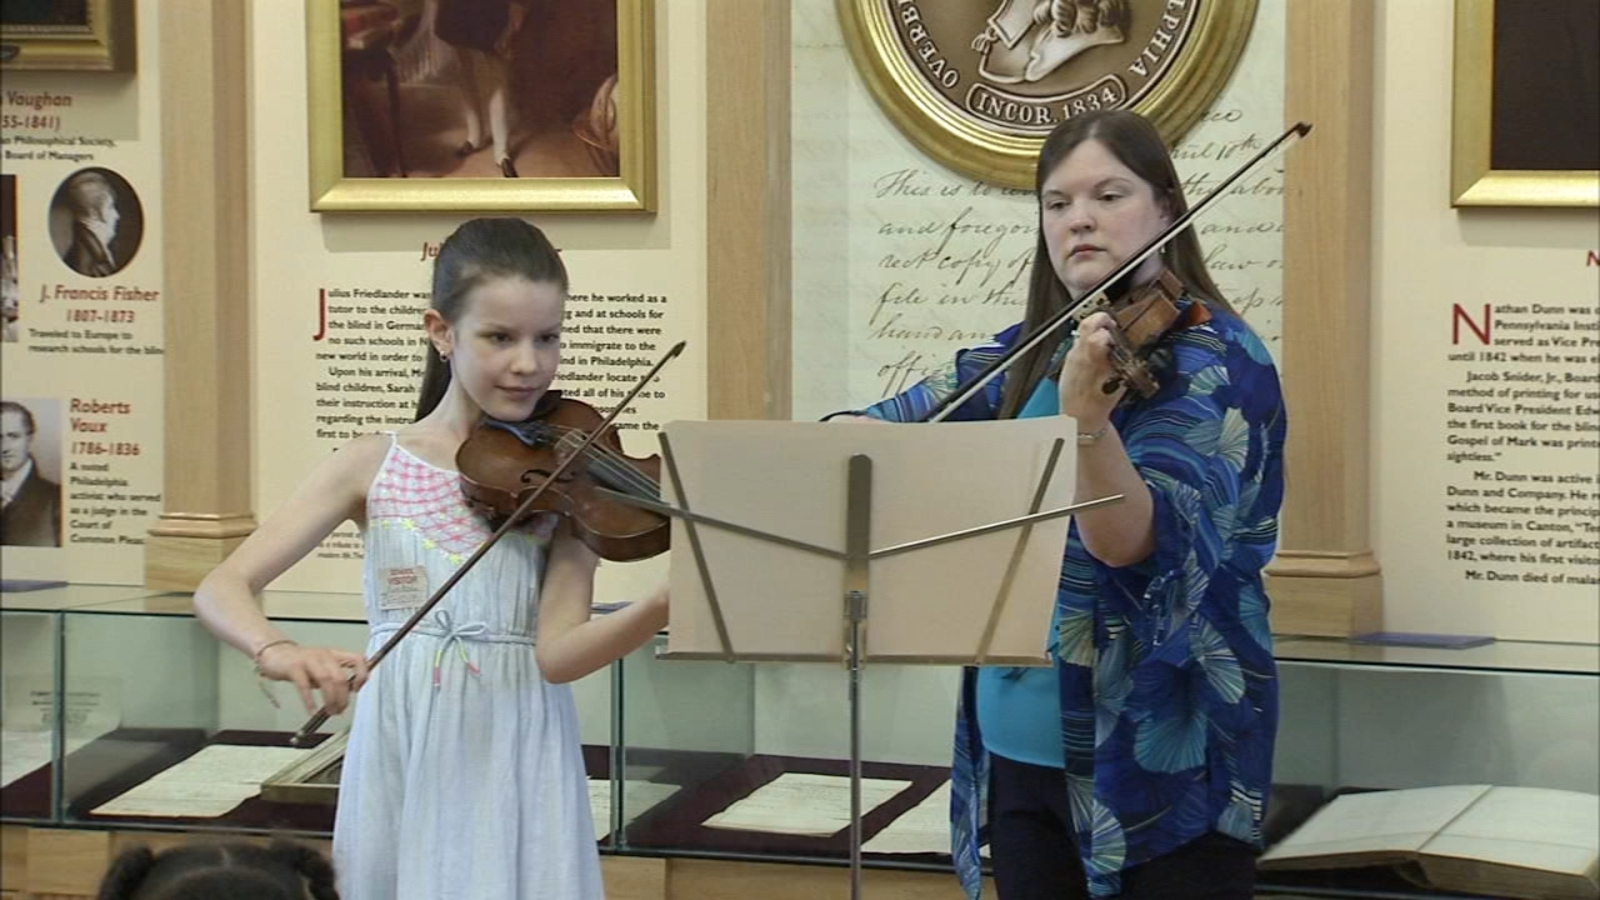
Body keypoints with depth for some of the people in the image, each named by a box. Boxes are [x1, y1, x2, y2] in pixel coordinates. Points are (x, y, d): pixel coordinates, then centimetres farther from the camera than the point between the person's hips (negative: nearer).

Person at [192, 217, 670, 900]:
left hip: (517, 763, -1)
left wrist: (665, 607, -31)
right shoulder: (375, 466, 1)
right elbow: (221, 588, -5)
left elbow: (557, 652, -12)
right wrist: (276, 652, -27)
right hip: (404, 761, 1)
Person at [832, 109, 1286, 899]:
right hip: (1022, 752, 6)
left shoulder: (1214, 361, -10)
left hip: (1161, 758, -6)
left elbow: (1133, 540, -24)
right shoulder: (1033, 355, 11)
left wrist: (1085, 414, -42)